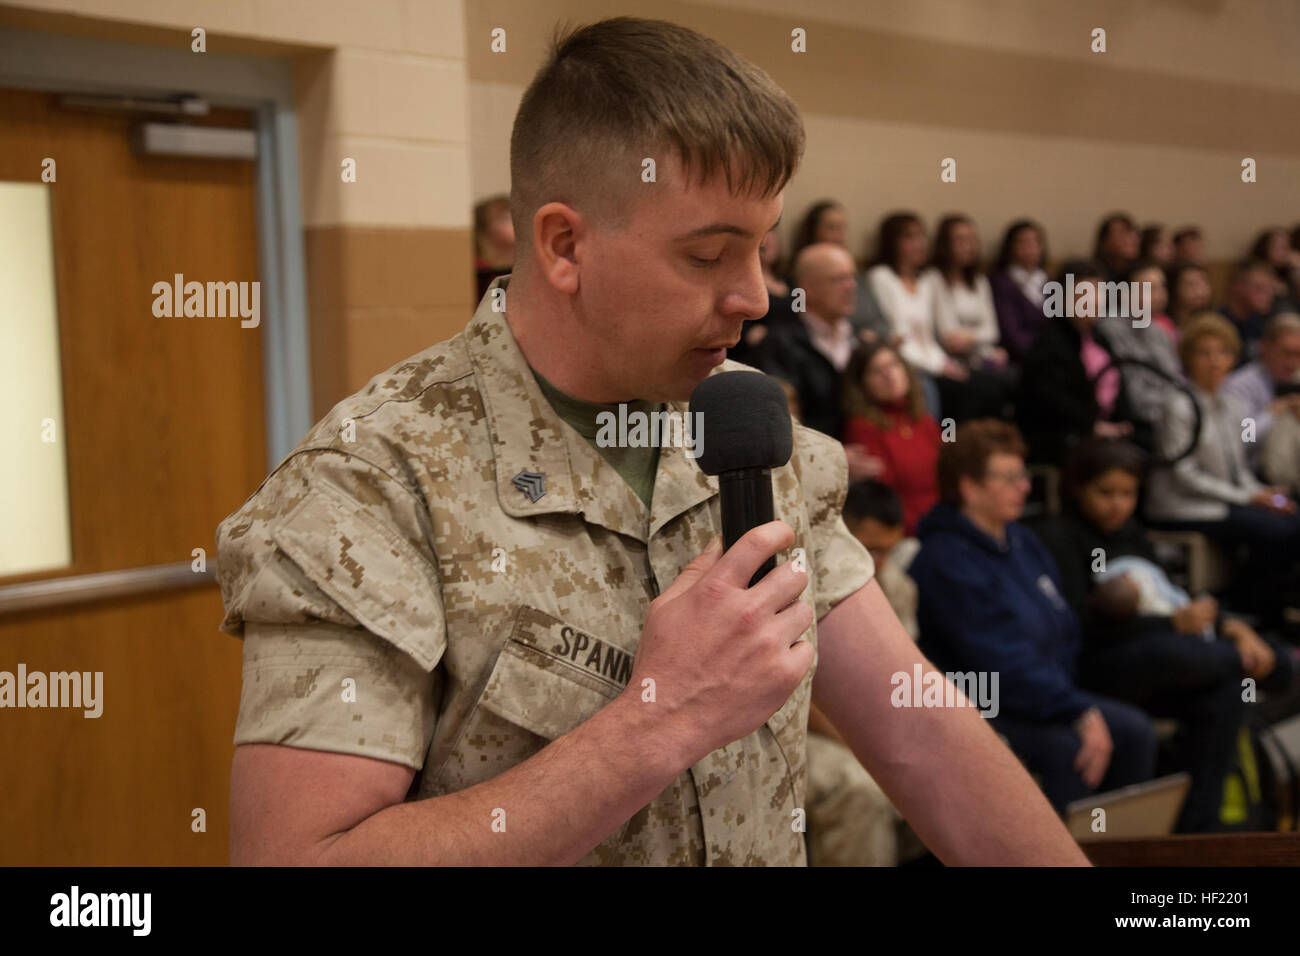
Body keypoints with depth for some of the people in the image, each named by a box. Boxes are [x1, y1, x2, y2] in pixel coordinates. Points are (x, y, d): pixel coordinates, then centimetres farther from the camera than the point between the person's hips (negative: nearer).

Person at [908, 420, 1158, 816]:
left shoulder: (1023, 542, 12)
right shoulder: (946, 562, -17)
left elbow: (1066, 633, 13)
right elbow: (1001, 664, -23)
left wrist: (1084, 707, -2)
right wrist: (1078, 713, -24)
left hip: (1046, 697, 9)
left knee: (1134, 731, -6)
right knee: (1068, 747, -30)